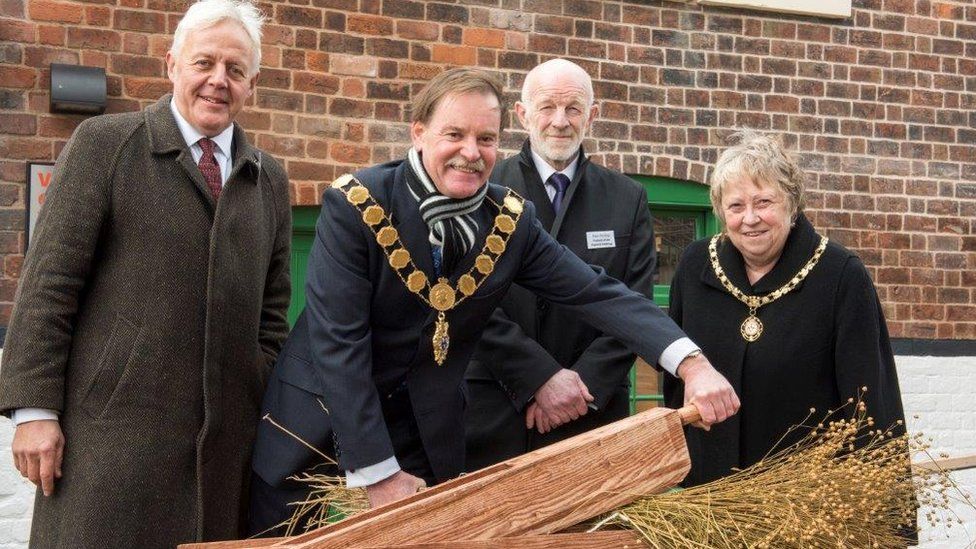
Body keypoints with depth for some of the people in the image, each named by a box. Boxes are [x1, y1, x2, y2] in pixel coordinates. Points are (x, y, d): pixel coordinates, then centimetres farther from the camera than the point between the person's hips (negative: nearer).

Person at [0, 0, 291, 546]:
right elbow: (48, 282, -4)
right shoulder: (104, 142, 1)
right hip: (114, 427, -4)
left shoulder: (271, 180, 14)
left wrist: (266, 414, 9)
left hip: (227, 436, 4)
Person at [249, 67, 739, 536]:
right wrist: (378, 472, -23)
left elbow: (597, 293, -11)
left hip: (424, 429, 3)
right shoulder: (355, 204, -19)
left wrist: (691, 363, -26)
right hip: (319, 413, -2)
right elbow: (338, 341, -22)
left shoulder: (511, 221, -7)